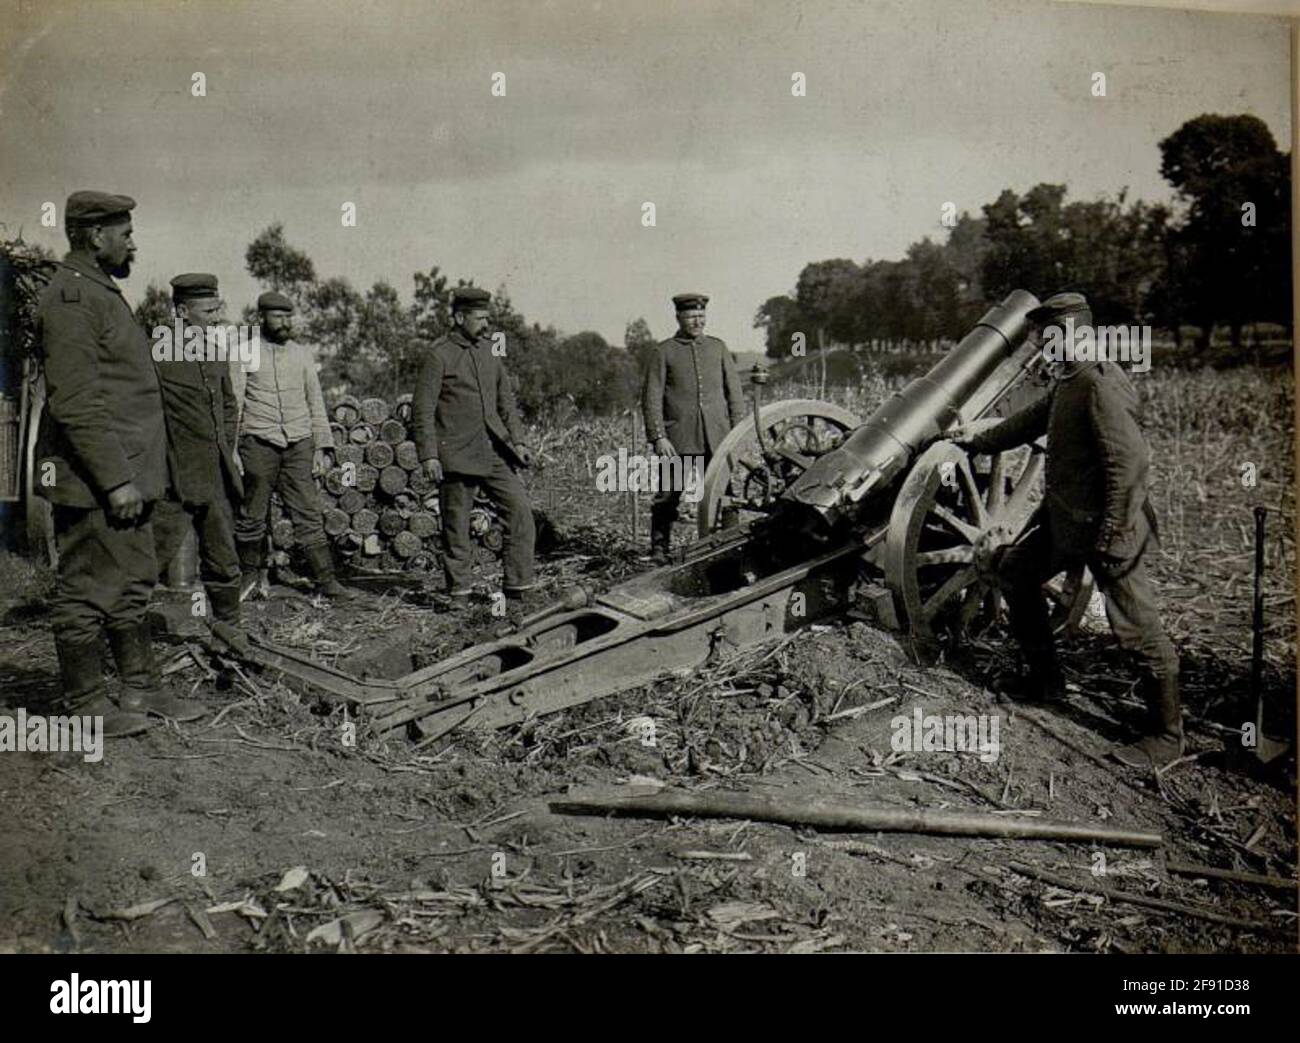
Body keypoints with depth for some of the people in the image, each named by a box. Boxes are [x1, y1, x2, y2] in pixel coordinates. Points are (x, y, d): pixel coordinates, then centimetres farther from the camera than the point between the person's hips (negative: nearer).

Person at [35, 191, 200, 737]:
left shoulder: (101, 292, 18)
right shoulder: (70, 298, -15)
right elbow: (76, 405, -22)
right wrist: (115, 480, -22)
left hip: (124, 474, 10)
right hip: (94, 482, -10)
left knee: (131, 586, 15)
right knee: (88, 590, 1)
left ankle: (140, 688, 25)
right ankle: (86, 704, 12)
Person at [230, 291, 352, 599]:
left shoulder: (301, 353, 12)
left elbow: (316, 402, 13)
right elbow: (232, 403, 2)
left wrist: (322, 447, 6)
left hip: (299, 445, 2)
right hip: (258, 443, -2)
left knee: (308, 512, -2)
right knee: (252, 515, 5)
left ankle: (325, 580, 0)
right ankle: (249, 574, 23)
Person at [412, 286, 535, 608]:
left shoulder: (489, 349, 12)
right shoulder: (438, 354, -6)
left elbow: (506, 399, 17)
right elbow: (422, 409, -8)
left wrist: (518, 440, 5)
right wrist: (428, 455, -14)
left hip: (495, 451, 5)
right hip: (457, 455, -5)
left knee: (520, 509, -4)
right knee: (456, 525, 3)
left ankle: (517, 589, 3)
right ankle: (459, 593, 17)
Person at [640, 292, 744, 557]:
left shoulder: (718, 347, 14)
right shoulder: (662, 352, 4)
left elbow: (734, 391, 14)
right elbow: (651, 398, -1)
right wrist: (658, 437, -9)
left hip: (717, 438, 3)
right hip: (678, 440, -2)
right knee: (668, 497, 0)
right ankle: (659, 550, 13)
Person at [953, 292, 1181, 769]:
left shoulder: (1101, 385, -21)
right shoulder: (1067, 381, 10)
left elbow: (1130, 462, -26)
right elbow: (1033, 420, 27)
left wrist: (1110, 537, -24)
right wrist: (979, 441, 35)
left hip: (1106, 525, -11)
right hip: (1065, 519, 11)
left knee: (1138, 629, -2)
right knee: (1015, 570, 21)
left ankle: (1167, 735, 11)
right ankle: (1045, 678, 32)